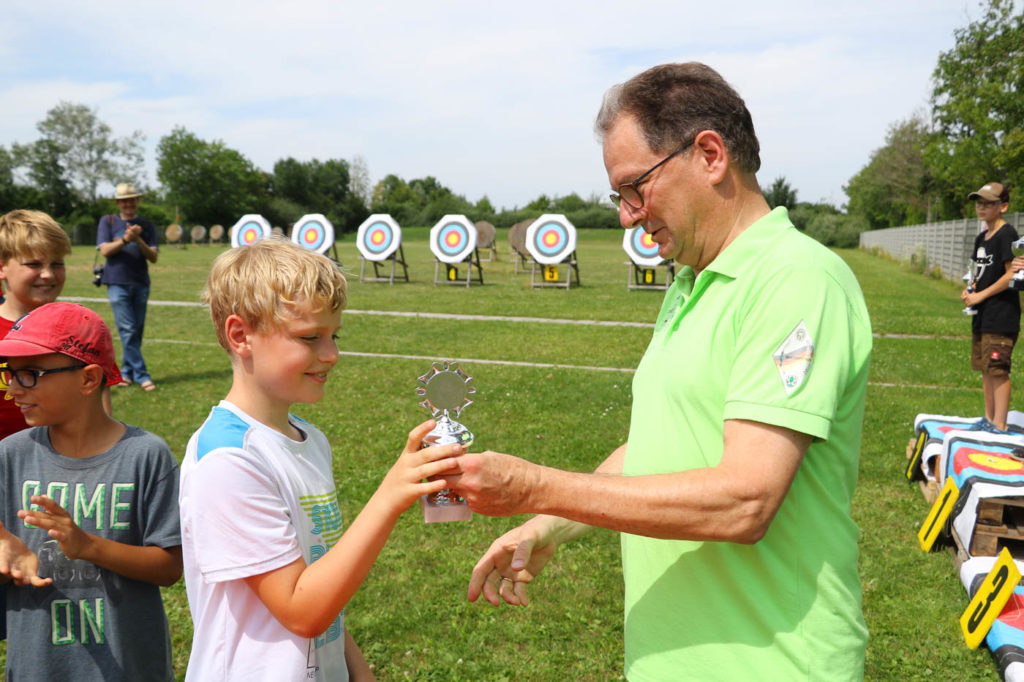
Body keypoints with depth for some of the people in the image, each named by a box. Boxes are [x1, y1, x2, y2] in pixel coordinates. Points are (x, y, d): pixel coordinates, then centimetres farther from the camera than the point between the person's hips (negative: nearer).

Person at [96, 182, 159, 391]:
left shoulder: (146, 226, 11)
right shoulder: (108, 221, 7)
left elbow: (153, 257, 1)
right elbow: (105, 250, -4)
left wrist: (138, 240, -15)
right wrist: (125, 239, -18)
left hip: (140, 284, 3)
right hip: (117, 283, -3)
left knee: (136, 331, 6)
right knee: (127, 331, -9)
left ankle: (127, 372, 17)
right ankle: (141, 375, -9)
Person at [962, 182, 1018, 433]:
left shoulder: (1006, 234, -11)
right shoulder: (981, 238, 16)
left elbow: (1012, 274, -16)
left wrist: (981, 295, -13)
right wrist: (969, 290, 6)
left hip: (1001, 317, -9)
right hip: (982, 317, 9)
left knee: (998, 370, -8)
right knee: (985, 369, 13)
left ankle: (1000, 426, -3)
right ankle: (989, 419, 23)